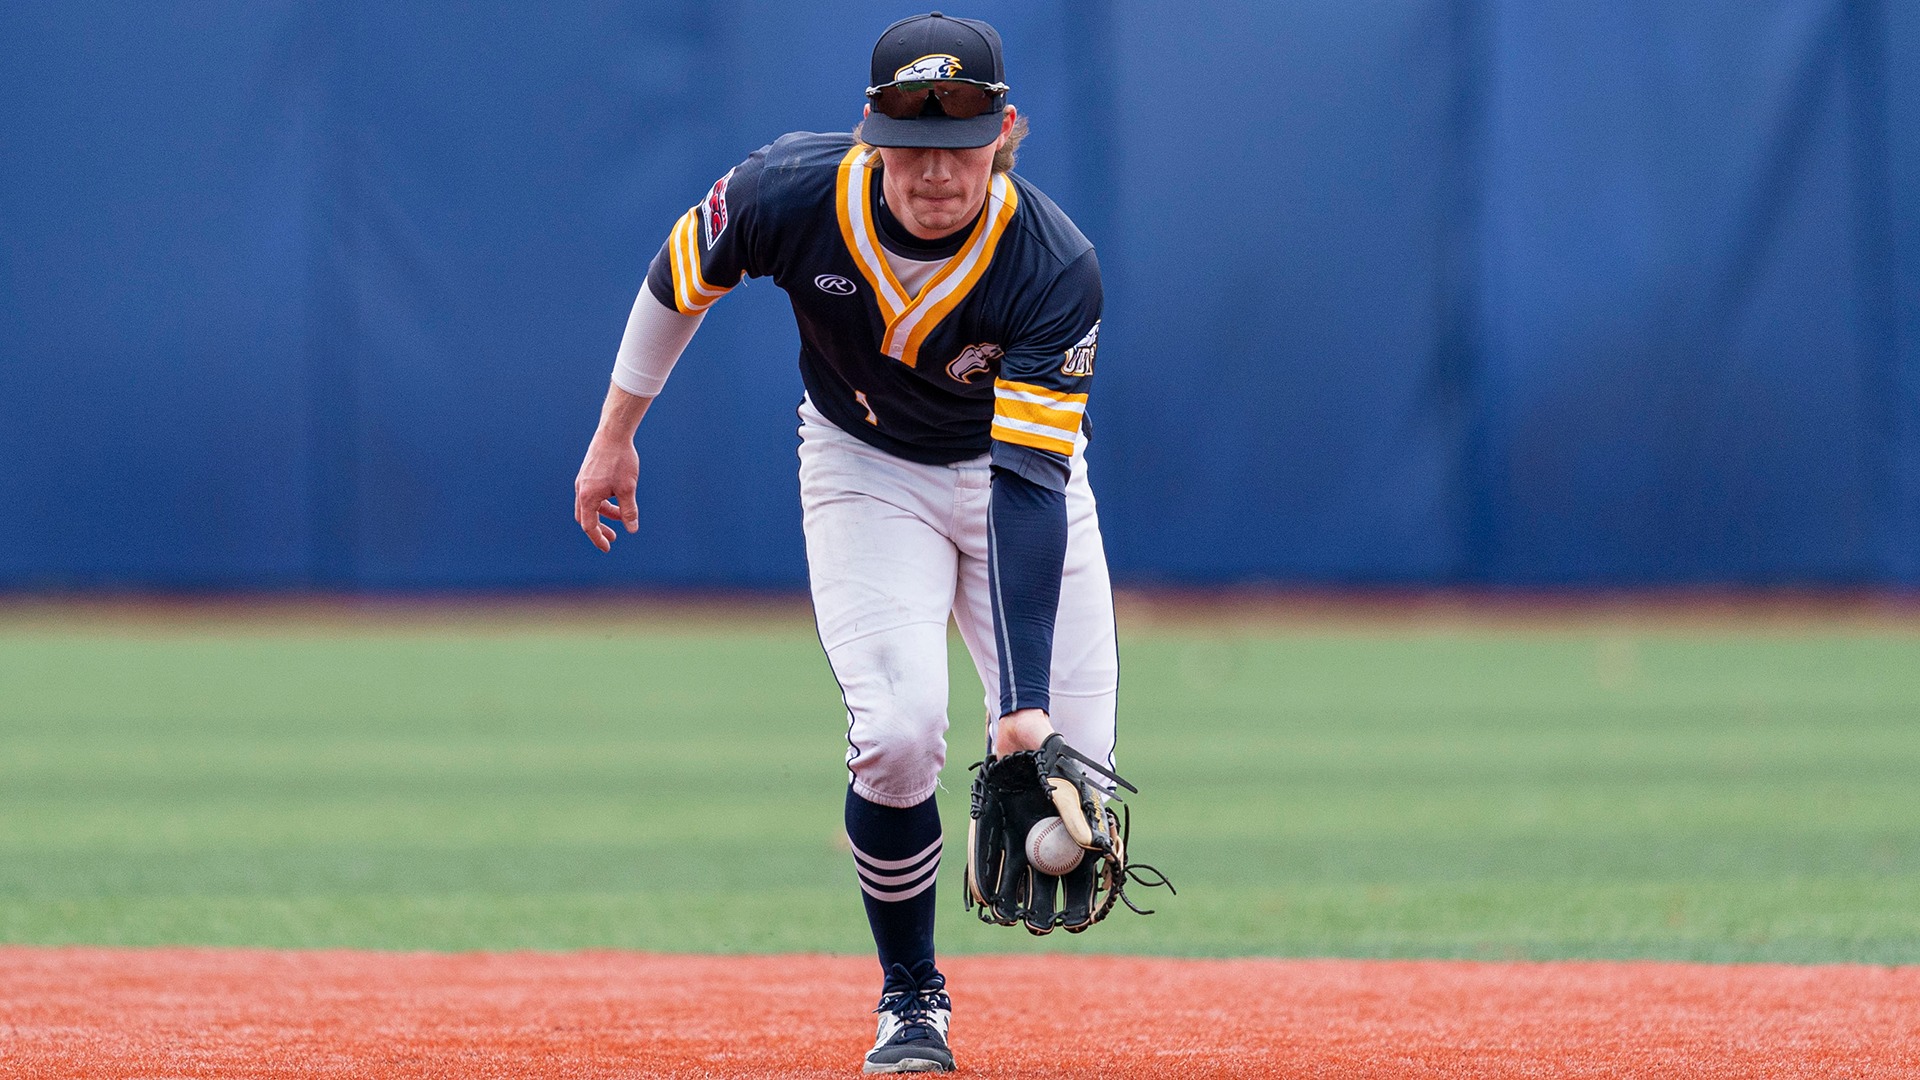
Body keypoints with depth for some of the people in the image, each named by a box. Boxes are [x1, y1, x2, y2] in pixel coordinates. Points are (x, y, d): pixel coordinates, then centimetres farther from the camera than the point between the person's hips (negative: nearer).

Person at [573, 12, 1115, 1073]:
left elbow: (1029, 488, -38)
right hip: (867, 470, 0)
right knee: (898, 735, -22)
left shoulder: (1056, 268, -33)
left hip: (1022, 462, 0)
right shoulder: (793, 193, -28)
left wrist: (1024, 703, -44)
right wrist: (614, 434, 5)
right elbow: (680, 276, -5)